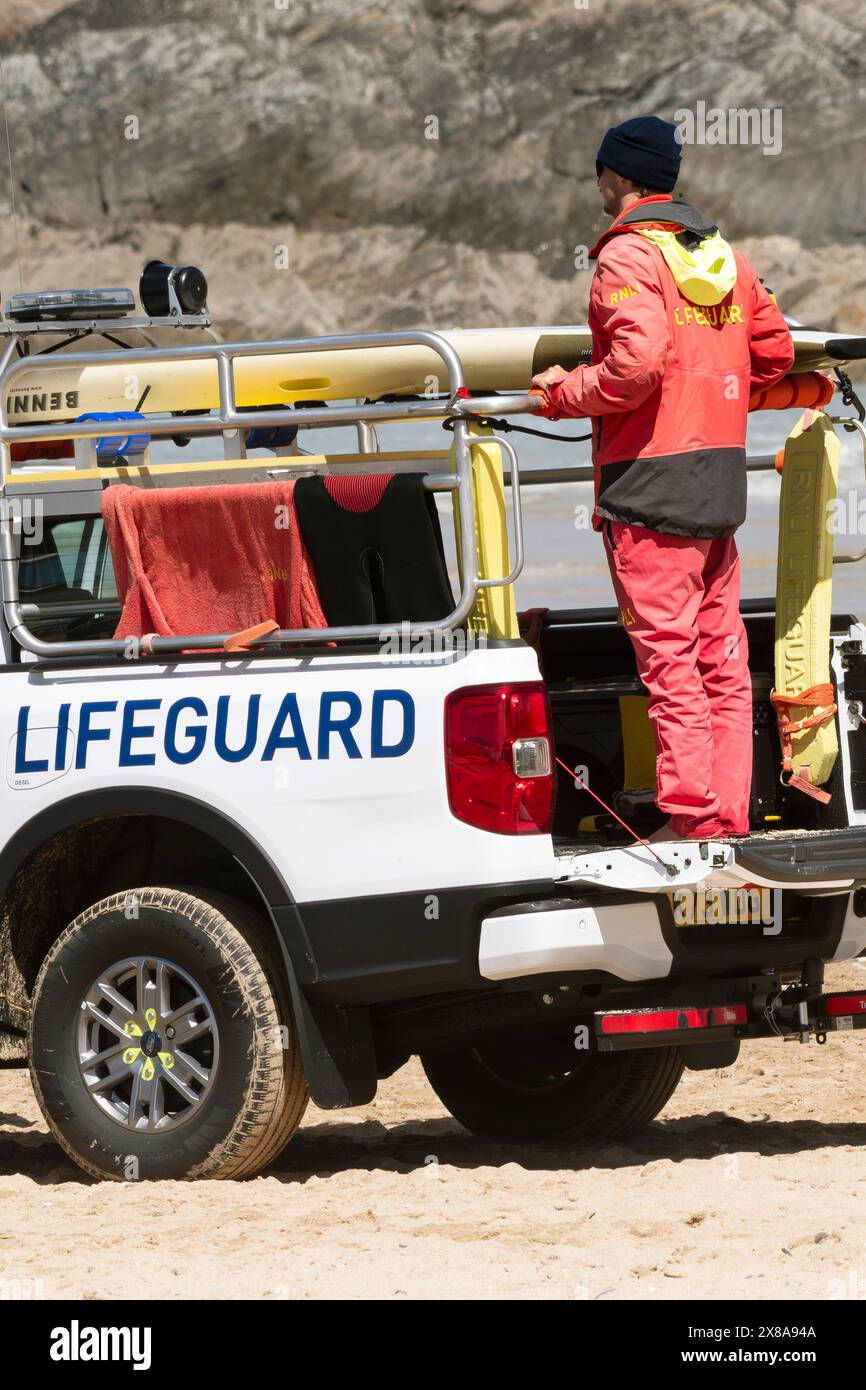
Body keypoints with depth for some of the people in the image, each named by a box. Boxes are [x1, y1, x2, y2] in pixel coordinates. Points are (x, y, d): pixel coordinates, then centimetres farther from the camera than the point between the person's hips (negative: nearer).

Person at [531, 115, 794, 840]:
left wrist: (563, 393, -7)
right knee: (722, 659, 10)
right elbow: (774, 351, 17)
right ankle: (730, 814, 11)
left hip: (649, 483, -8)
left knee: (669, 659, -6)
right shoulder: (724, 254, 14)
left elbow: (634, 365, -22)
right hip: (720, 481, 8)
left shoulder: (630, 256, -11)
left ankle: (691, 815, -7)